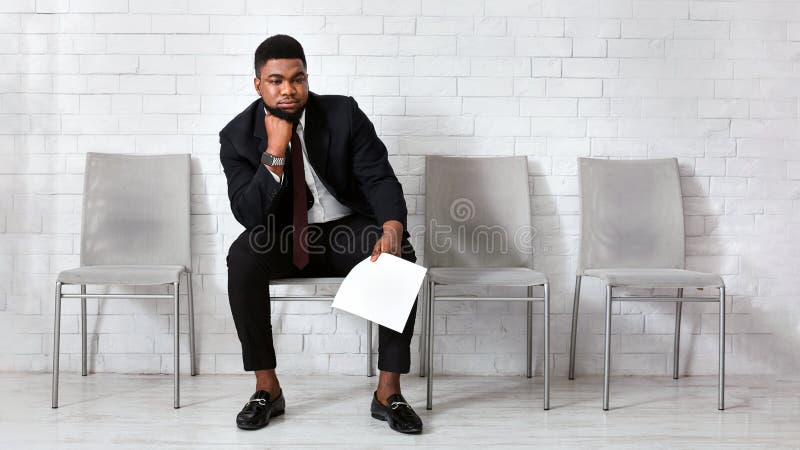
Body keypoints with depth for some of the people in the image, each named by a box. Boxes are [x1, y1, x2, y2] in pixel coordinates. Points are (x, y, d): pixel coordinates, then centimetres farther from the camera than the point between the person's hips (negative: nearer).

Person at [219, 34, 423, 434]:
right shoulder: (238, 135, -9)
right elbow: (249, 216, -16)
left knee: (400, 257, -29)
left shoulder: (344, 114, -9)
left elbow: (379, 177, -14)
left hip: (347, 229, 0)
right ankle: (267, 388, -17)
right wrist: (275, 150, -28)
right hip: (282, 236, 0)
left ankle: (388, 391, -19)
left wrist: (392, 227, -35)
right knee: (242, 258, -32)